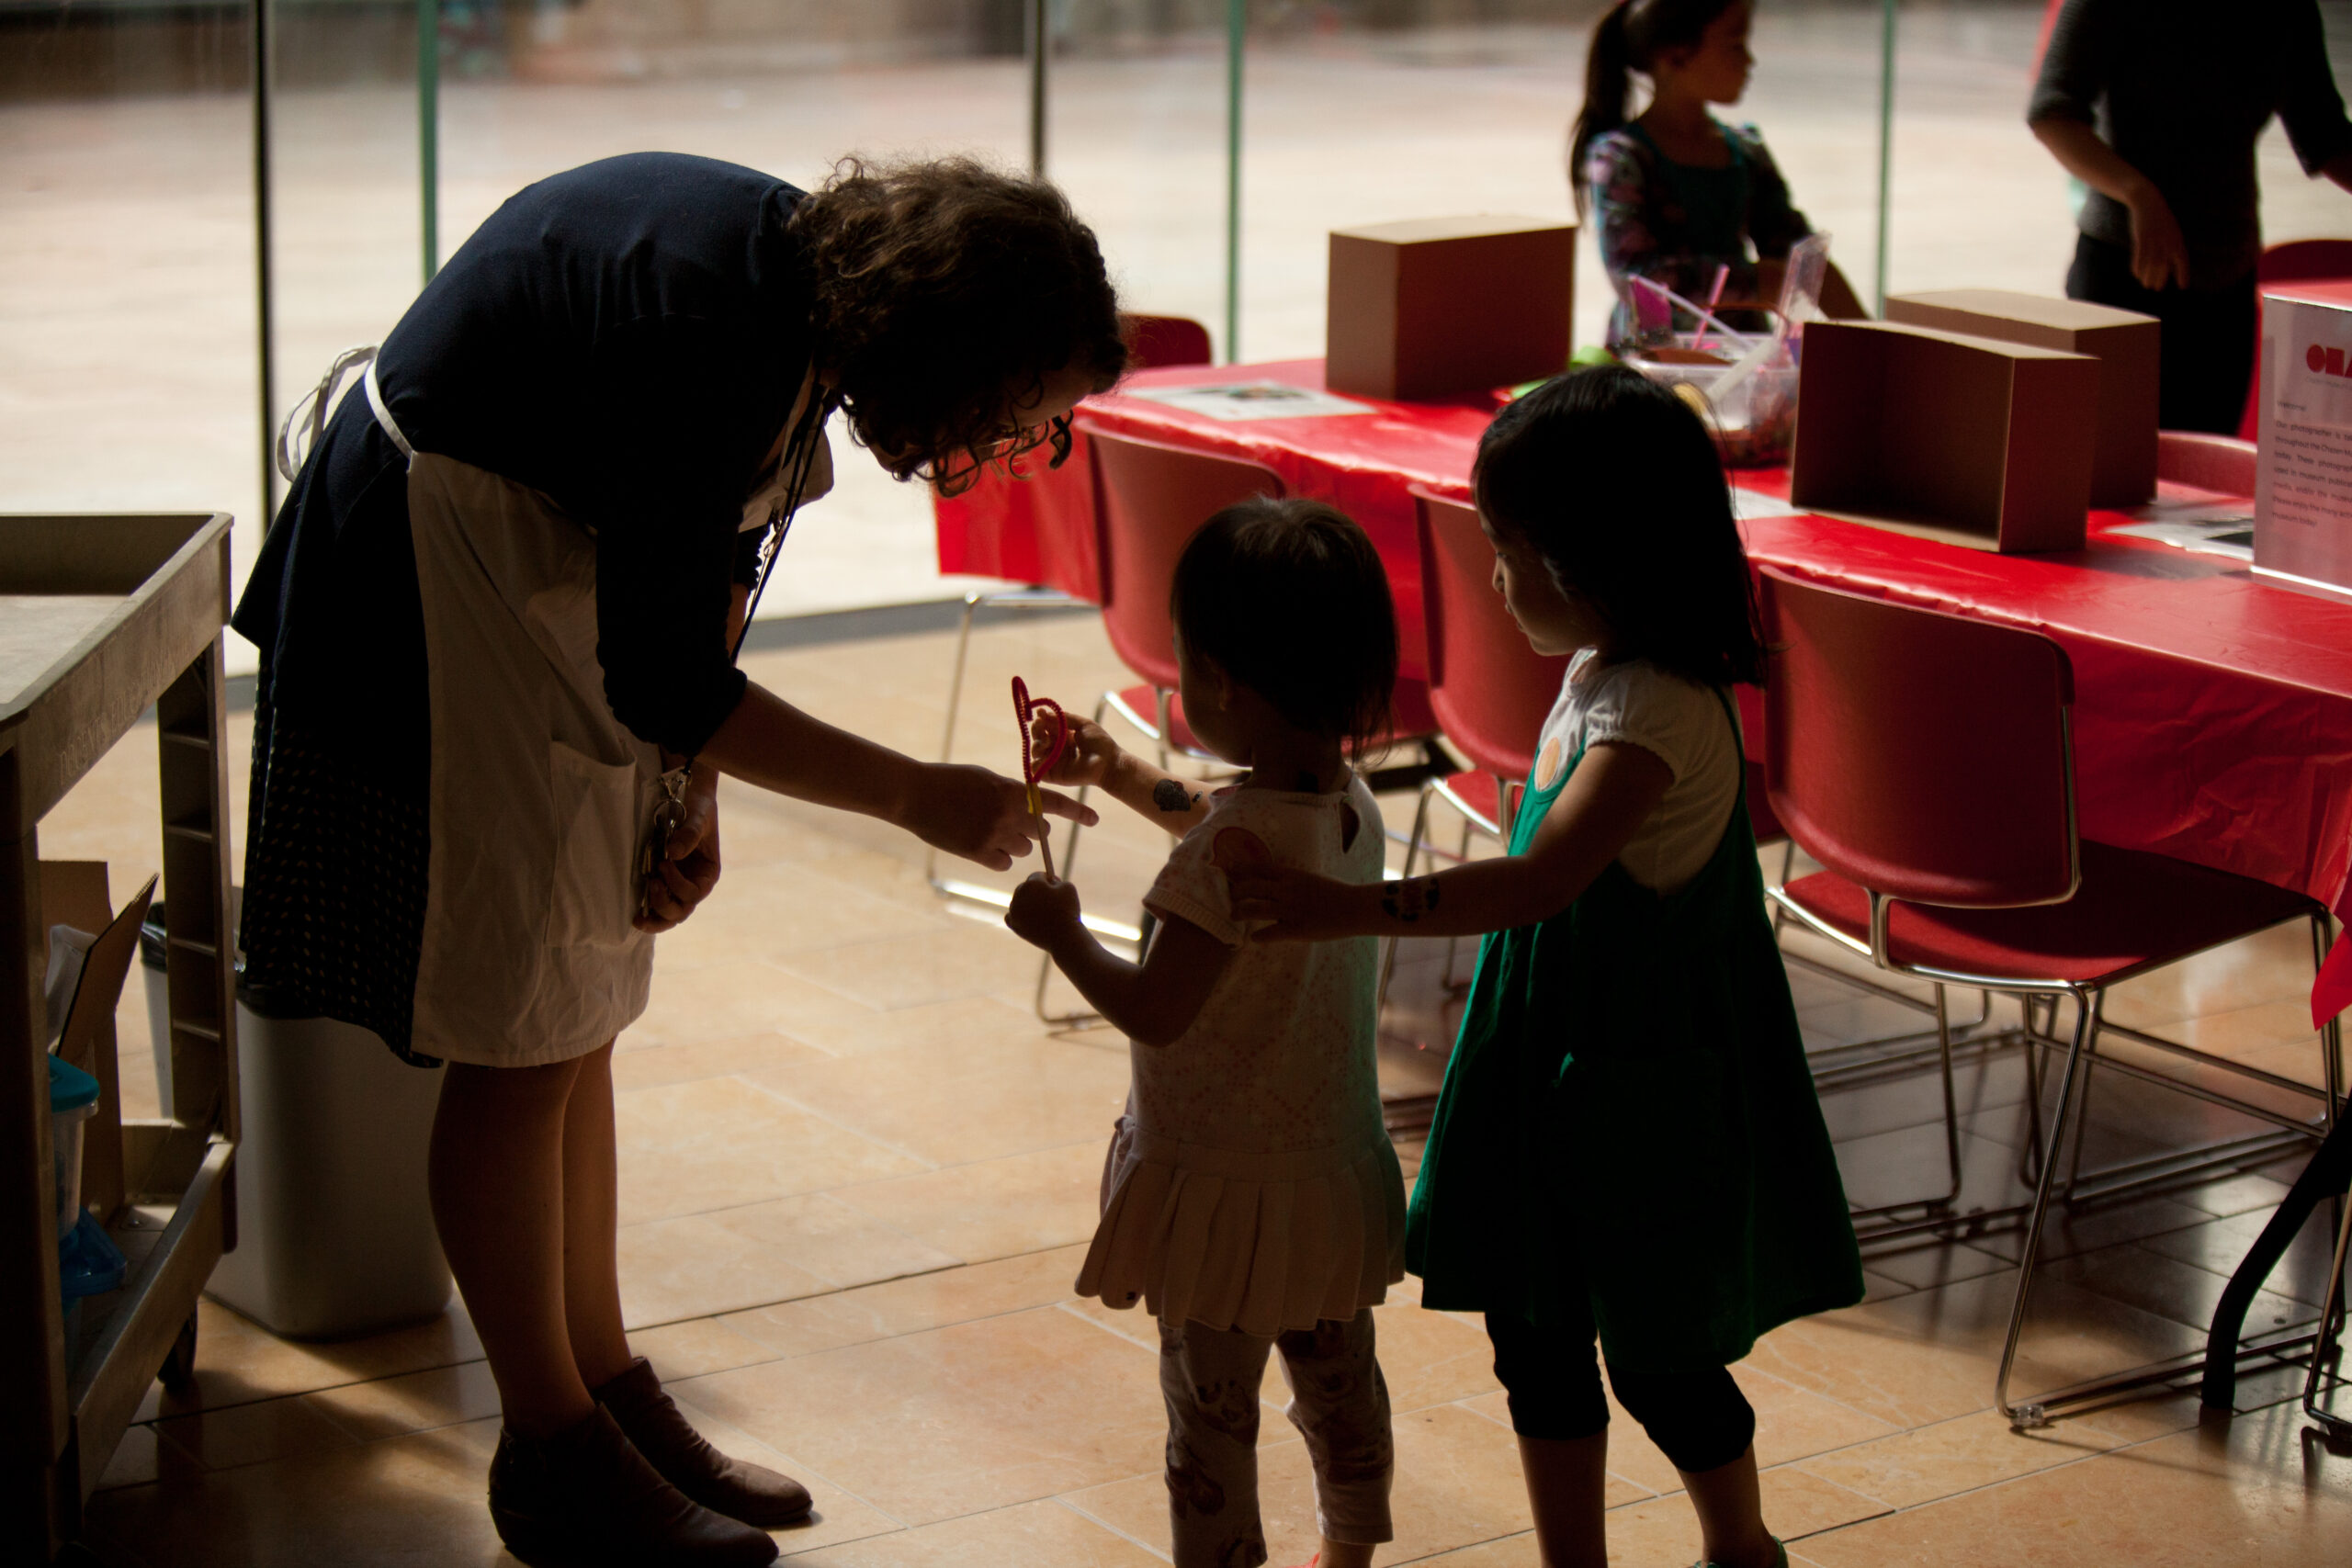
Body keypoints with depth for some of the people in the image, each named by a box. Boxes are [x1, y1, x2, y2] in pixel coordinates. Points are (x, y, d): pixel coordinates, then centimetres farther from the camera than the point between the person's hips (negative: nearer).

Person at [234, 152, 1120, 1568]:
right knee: (519, 1031, -3)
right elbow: (660, 682, -29)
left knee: (583, 1009, 13)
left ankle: (605, 1386, 23)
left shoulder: (818, 286, -6)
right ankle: (552, 1453, 8)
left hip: (565, 569, 9)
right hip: (435, 582, -9)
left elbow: (722, 548, 7)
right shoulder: (710, 331, -33)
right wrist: (919, 799, -25)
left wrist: (693, 788, 2)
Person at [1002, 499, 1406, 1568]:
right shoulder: (1349, 804, -3)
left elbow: (1155, 1011, -26)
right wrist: (1130, 781, 24)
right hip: (1338, 1170, 8)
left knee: (1210, 1418, 6)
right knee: (1340, 1387, 24)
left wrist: (1060, 932, -11)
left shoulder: (1236, 845, -29)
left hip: (1223, 1186, -8)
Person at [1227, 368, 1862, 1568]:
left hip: (1646, 1092, -9)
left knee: (1658, 1355, 10)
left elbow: (1538, 880, -38)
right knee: (1535, 1332, 16)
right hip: (1554, 1062, 9)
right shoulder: (1596, 671, 4)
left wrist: (1355, 909, -42)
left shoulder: (1658, 713, -26)